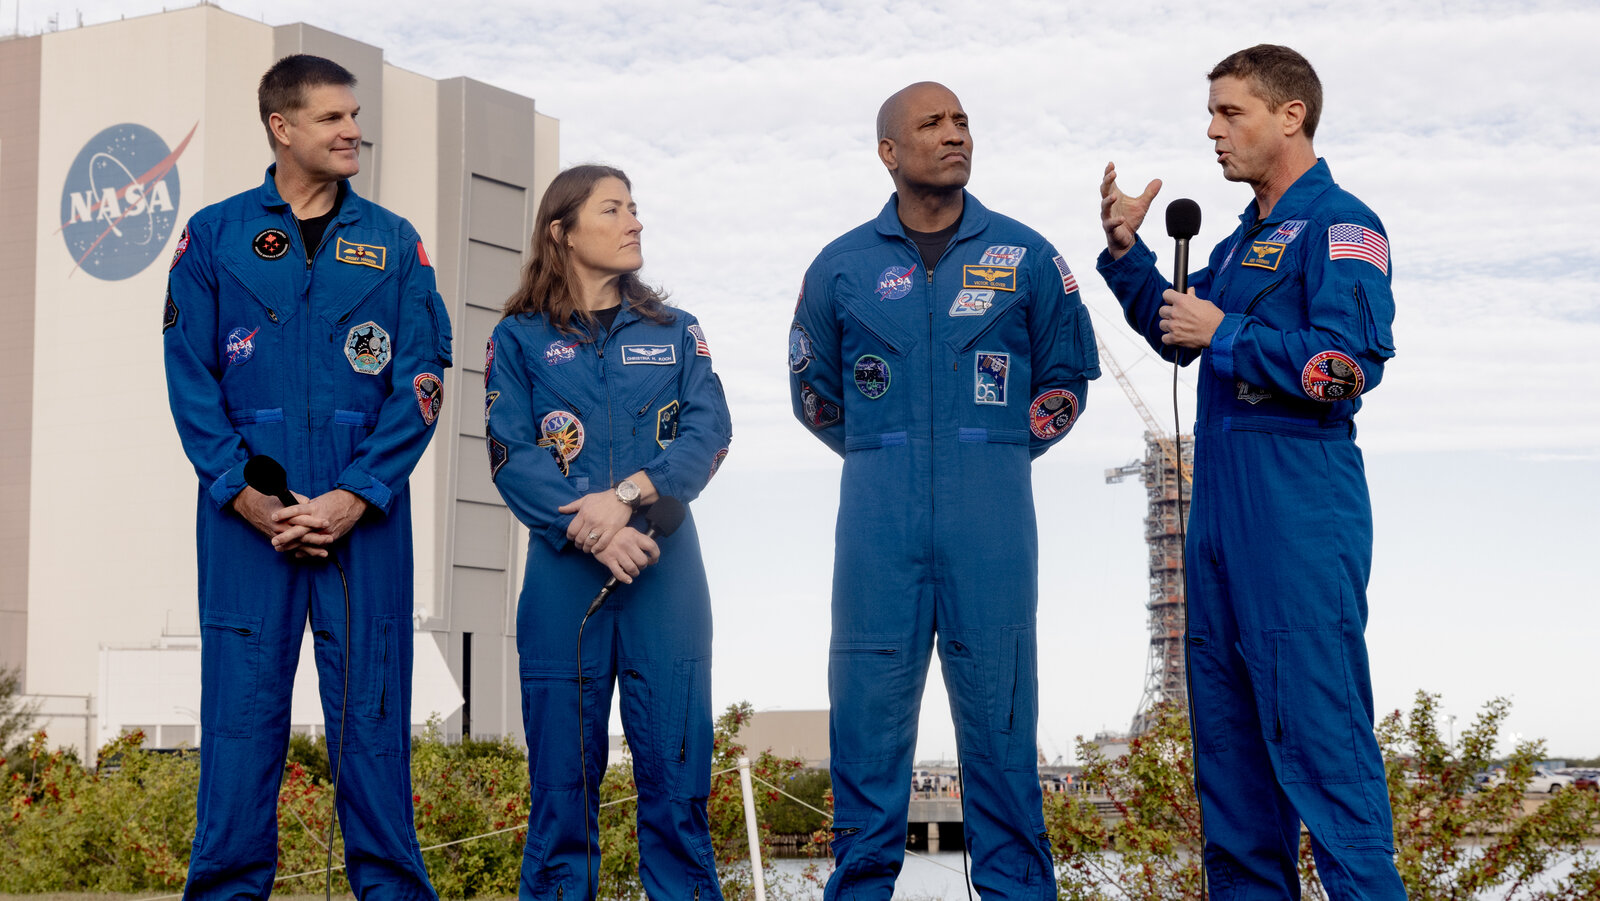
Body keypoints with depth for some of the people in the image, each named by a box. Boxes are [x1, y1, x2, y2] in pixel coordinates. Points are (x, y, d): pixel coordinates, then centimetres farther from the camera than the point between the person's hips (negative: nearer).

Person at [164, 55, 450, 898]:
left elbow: (419, 384, 1)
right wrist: (248, 496, -10)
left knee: (370, 704, 3)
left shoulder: (394, 243, 8)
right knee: (241, 702, 1)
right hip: (247, 512, 0)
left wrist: (352, 497, -10)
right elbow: (191, 380, 2)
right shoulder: (214, 236, 7)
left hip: (365, 511, 1)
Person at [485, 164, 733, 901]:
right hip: (563, 569, -1)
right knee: (563, 763, 1)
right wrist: (588, 531, -17)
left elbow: (709, 432, 0)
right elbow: (510, 454, -3)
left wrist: (629, 495, -16)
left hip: (665, 567, 1)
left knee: (676, 757, 0)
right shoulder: (519, 338, 7)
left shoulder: (675, 332, 13)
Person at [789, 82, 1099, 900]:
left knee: (998, 704, 1)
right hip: (877, 517, 1)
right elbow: (813, 391, 19)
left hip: (993, 513, -1)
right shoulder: (842, 267, 8)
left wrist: (998, 453, 8)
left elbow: (1066, 377, 16)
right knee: (869, 707, 1)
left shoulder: (1024, 257, 7)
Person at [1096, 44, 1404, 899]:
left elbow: (1348, 366, -19)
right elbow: (1176, 334, 27)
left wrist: (1226, 336, -13)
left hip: (1300, 515, -9)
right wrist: (1125, 250, 13)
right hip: (1220, 507, 9)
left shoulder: (1338, 226, -8)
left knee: (1317, 723, -9)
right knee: (1225, 724, 13)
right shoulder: (1245, 235, 18)